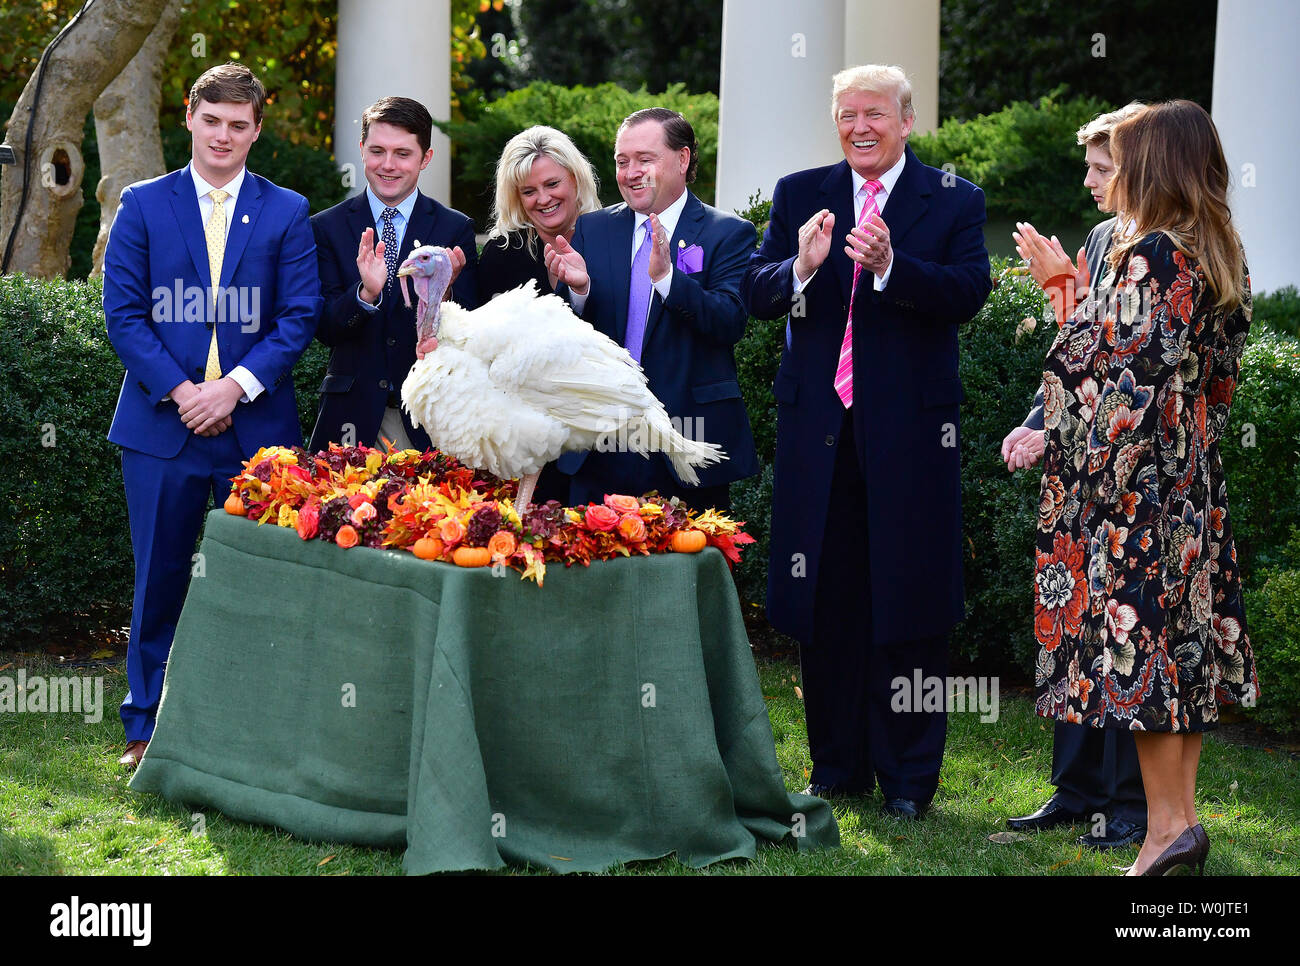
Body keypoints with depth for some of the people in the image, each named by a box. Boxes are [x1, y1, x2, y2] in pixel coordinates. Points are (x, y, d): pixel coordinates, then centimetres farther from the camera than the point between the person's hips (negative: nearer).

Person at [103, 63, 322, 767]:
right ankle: (145, 728, 14)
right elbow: (123, 313, 1)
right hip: (162, 420, 0)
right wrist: (181, 391, -11)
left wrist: (236, 386, -12)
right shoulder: (144, 206, 6)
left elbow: (300, 316, 1)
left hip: (256, 423, 0)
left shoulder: (286, 212, 7)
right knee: (159, 580, 4)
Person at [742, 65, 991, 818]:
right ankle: (837, 768, 20)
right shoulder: (800, 195, 9)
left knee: (910, 603, 2)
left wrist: (889, 264, -28)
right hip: (819, 430, 3)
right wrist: (802, 267, -20)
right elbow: (755, 295, 1)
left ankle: (908, 777, 11)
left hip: (910, 430, -3)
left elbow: (969, 294, -13)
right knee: (826, 601, 9)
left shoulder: (954, 202, 1)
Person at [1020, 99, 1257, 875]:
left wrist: (1066, 293, -6)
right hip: (1195, 478, 9)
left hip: (1134, 481, -9)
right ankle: (1182, 811, 14)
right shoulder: (1222, 257, 11)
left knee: (1133, 627, -5)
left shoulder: (1151, 254, -16)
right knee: (1184, 635, 10)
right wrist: (1081, 290, 18)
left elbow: (1107, 363, -20)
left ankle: (1168, 821, -6)